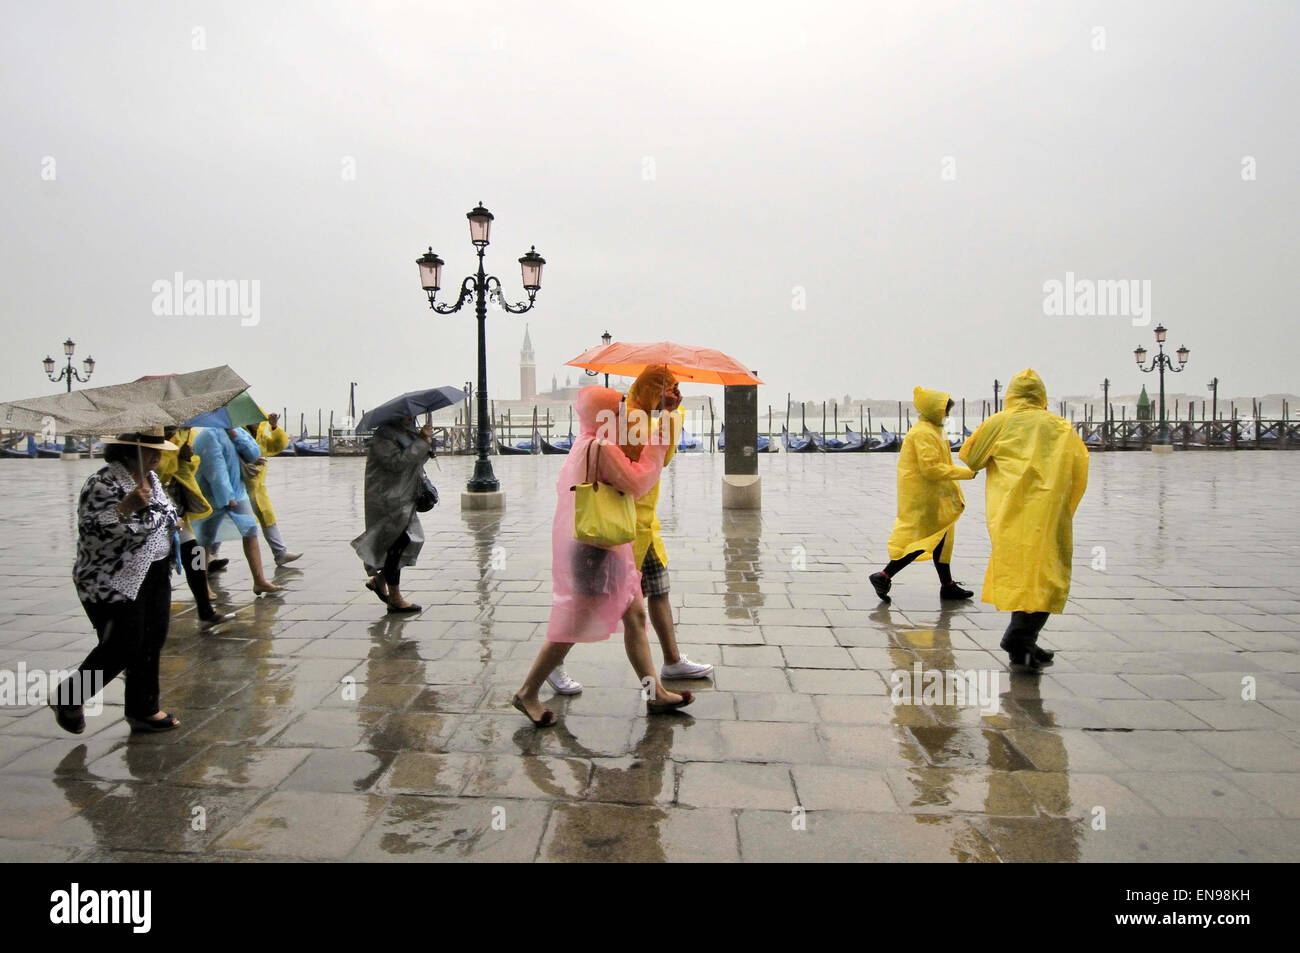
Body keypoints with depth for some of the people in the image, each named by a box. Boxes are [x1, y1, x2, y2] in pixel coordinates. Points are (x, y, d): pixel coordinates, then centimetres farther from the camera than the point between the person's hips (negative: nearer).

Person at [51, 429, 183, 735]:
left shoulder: (151, 477, 8)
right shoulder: (103, 484, -19)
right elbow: (92, 529, -27)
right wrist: (126, 507, -36)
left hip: (155, 576, 9)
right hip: (115, 583, -9)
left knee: (152, 643, 12)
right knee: (122, 649, -2)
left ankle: (144, 709, 24)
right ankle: (69, 696, 23)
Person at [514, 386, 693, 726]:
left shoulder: (583, 444, 11)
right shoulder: (601, 447, -19)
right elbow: (636, 484, -23)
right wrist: (655, 447, -14)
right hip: (594, 548, -11)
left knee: (635, 616, 12)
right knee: (574, 626, -1)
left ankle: (655, 693, 20)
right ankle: (527, 693, 13)